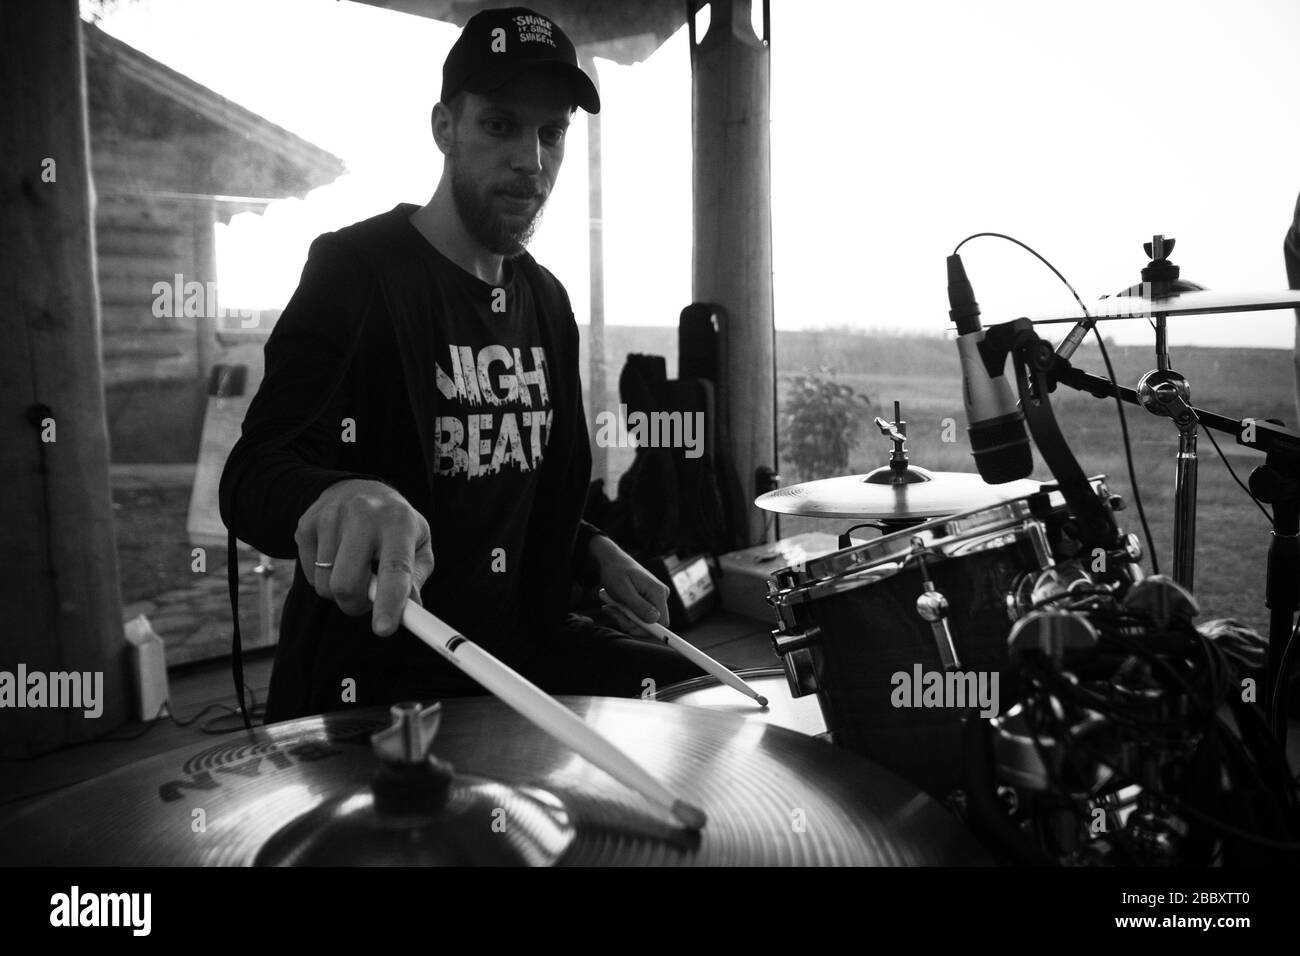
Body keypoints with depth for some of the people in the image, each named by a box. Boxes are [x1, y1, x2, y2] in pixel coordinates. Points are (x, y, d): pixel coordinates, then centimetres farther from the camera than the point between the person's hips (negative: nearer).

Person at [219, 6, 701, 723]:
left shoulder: (545, 300, 10)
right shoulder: (354, 269, -11)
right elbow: (252, 477, -21)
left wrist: (594, 553, 3)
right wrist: (339, 497, -44)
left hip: (524, 648, 7)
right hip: (374, 678, -7)